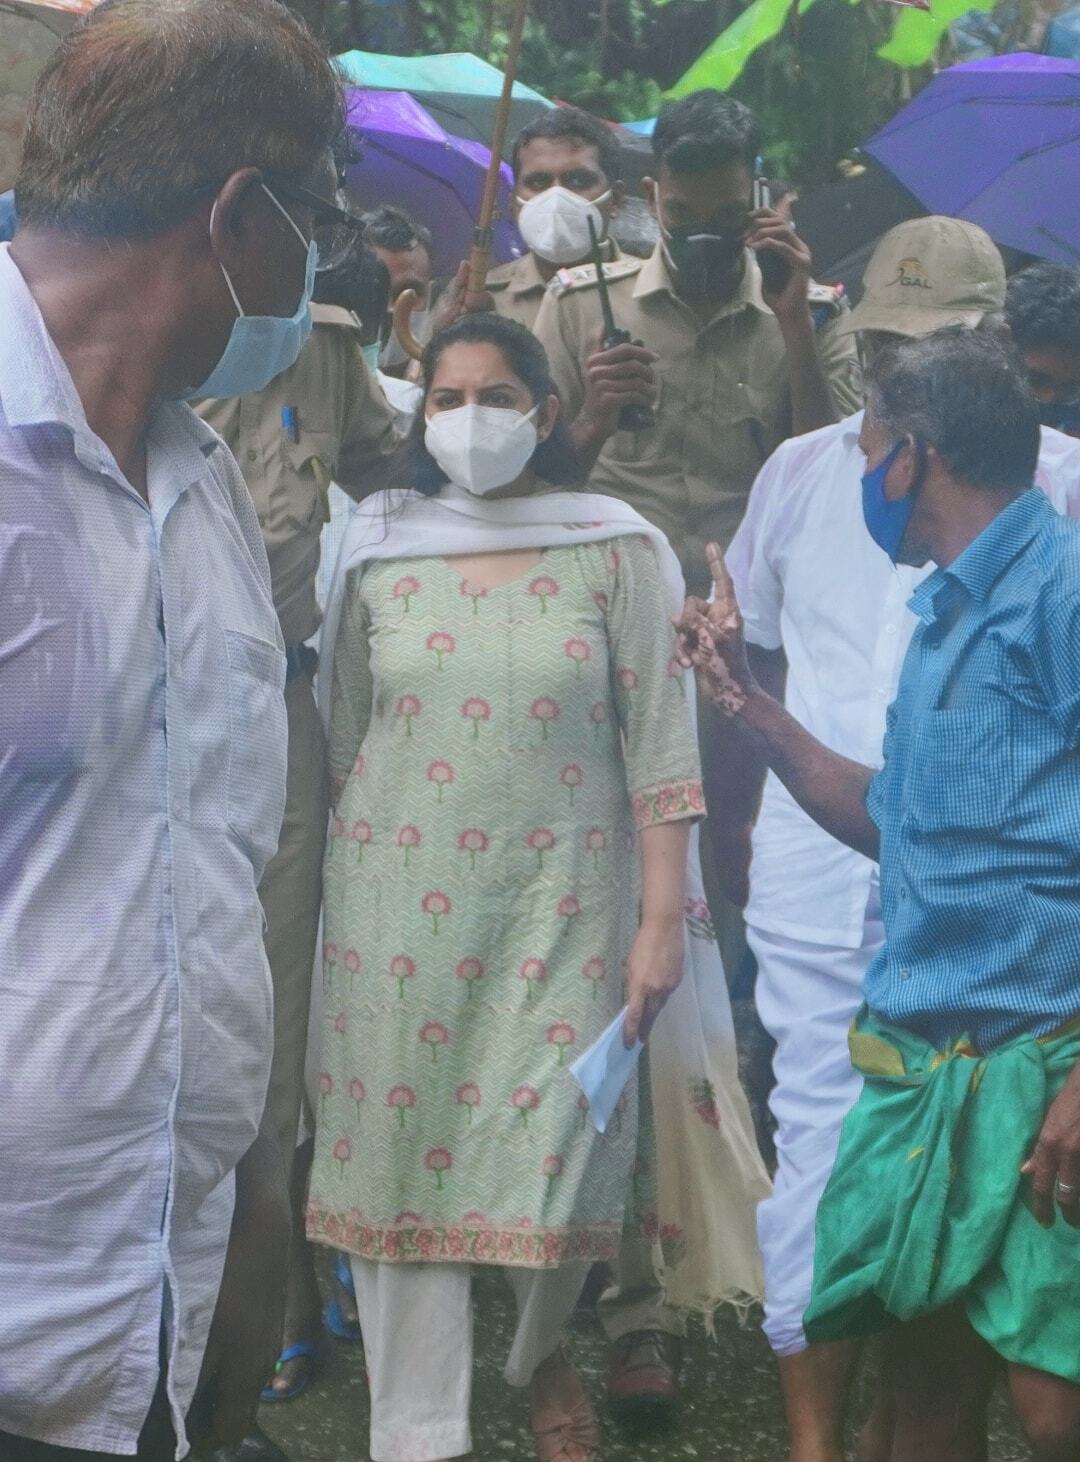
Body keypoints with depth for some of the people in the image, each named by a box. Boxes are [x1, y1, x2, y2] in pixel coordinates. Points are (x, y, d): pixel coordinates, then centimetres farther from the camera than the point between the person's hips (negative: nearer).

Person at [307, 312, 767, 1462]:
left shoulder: (617, 552, 0)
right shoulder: (378, 552, 6)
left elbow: (659, 744, -2)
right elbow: (339, 732, 11)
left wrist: (663, 919, -7)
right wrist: (330, 889, 10)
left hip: (562, 902, -2)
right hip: (402, 899, 2)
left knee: (557, 1146, -3)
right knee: (403, 1144, 0)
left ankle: (539, 1354, 29)